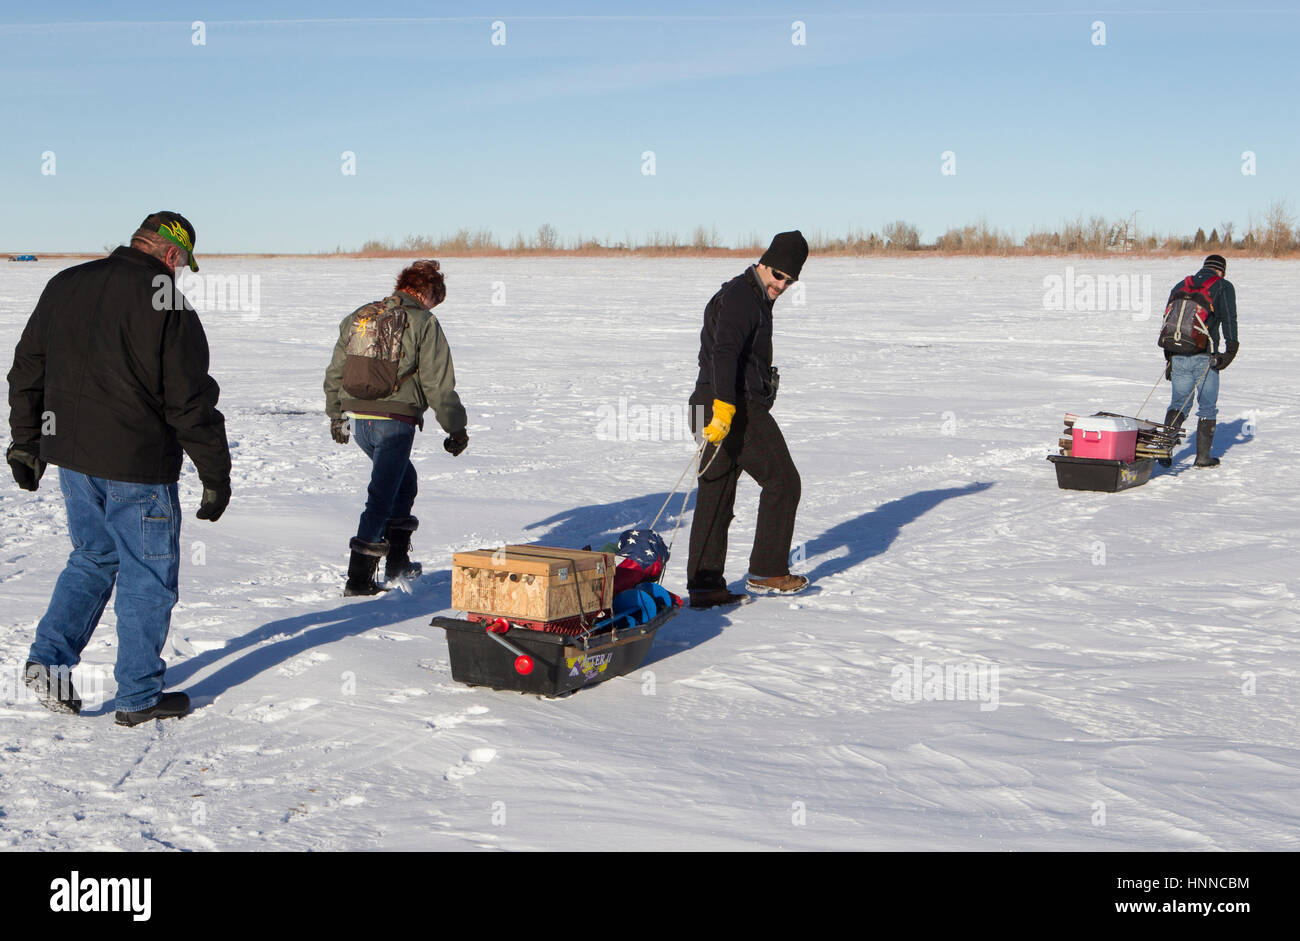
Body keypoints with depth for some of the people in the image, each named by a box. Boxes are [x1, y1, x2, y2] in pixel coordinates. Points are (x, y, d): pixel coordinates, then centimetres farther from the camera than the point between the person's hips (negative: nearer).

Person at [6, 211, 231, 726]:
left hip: (71, 456, 6)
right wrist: (216, 475, -6)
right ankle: (139, 697, 14)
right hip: (138, 467, -6)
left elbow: (26, 372, 13)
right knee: (147, 576, 7)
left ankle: (49, 657, 12)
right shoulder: (167, 303, -14)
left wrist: (25, 443, 22)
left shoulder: (64, 286, 7)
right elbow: (191, 400, -13)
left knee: (93, 557, 24)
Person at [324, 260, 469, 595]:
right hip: (395, 422, -7)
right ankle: (359, 578, -3)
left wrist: (336, 416, 28)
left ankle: (397, 563, 28)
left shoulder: (358, 317, 11)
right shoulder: (423, 324, -7)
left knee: (404, 482, 25)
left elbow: (335, 373, 17)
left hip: (357, 419, 7)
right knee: (381, 496, -1)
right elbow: (438, 385, -8)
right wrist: (456, 429, 0)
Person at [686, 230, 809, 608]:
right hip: (740, 409, -10)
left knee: (715, 495, 7)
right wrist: (724, 406, -37)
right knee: (782, 481, 1)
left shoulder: (753, 297, 23)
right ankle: (766, 572, 7)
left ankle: (703, 585, 9)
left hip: (725, 408, 10)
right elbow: (724, 352, -26)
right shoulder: (741, 297, -12)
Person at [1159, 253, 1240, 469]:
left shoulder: (1180, 286, 16)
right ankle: (1203, 456, 8)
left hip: (1178, 356, 4)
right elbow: (1229, 319, -7)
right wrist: (1230, 350, -6)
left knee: (1178, 404, 12)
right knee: (1207, 407, 8)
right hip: (1205, 357, -4)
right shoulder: (1223, 286, 4)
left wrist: (1169, 358, 20)